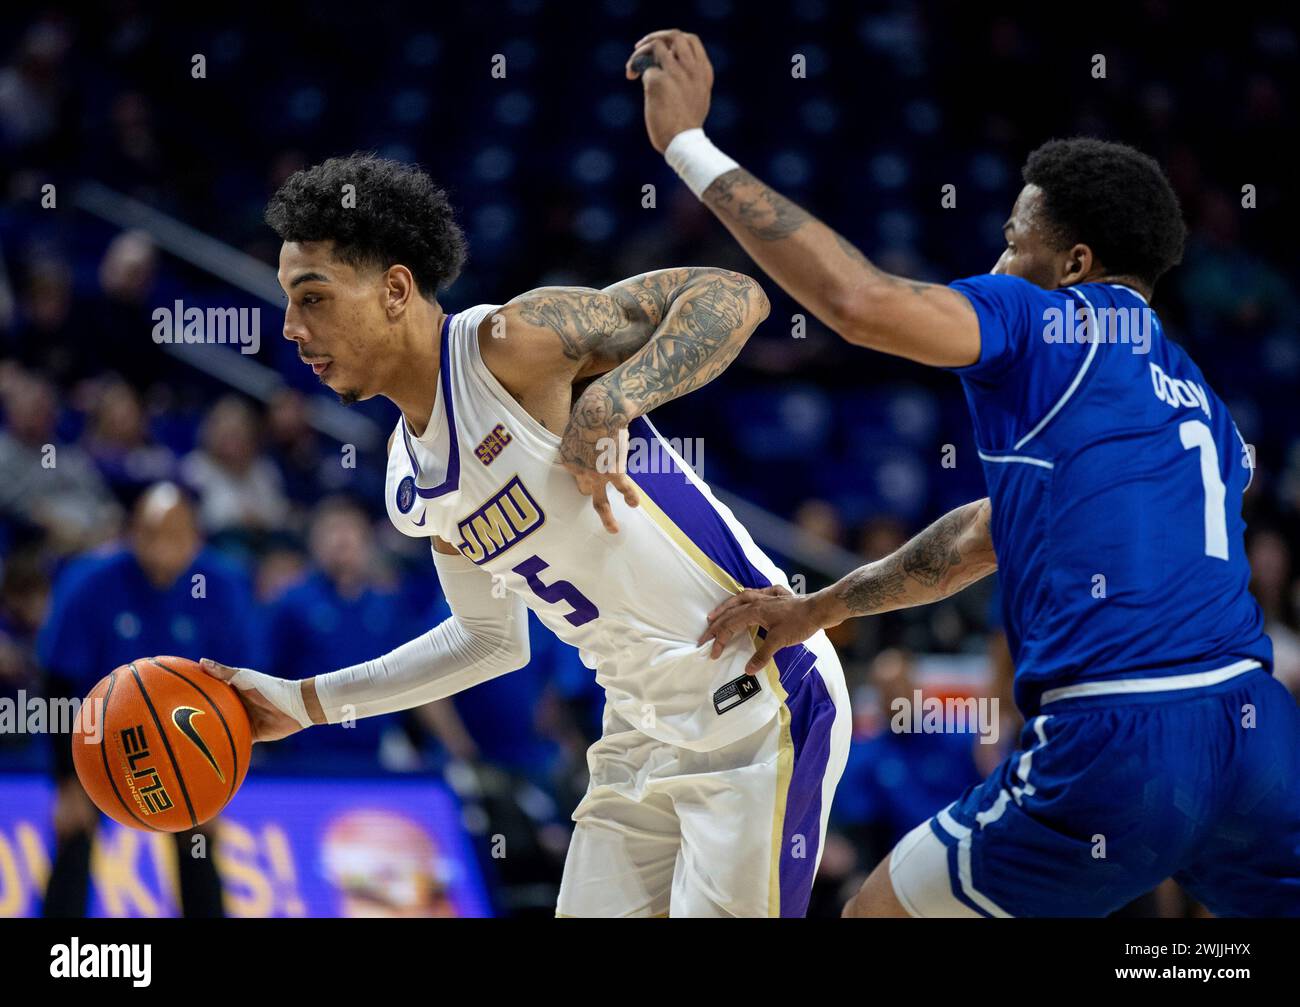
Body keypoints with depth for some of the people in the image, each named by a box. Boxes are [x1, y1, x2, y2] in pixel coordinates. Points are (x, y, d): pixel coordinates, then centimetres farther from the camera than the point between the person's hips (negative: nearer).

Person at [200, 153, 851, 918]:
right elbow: (491, 638, 21)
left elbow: (734, 298, -21)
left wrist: (607, 404, -35)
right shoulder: (412, 485, 8)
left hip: (759, 701, -8)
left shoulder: (512, 341, -17)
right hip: (645, 728, 8)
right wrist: (308, 703, 18)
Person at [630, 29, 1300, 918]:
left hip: (1117, 752, -6)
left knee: (880, 913, 13)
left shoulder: (1046, 322, 3)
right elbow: (992, 533, 34)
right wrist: (821, 608, 41)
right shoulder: (1196, 401, 26)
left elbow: (858, 299, -12)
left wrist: (689, 142, -3)